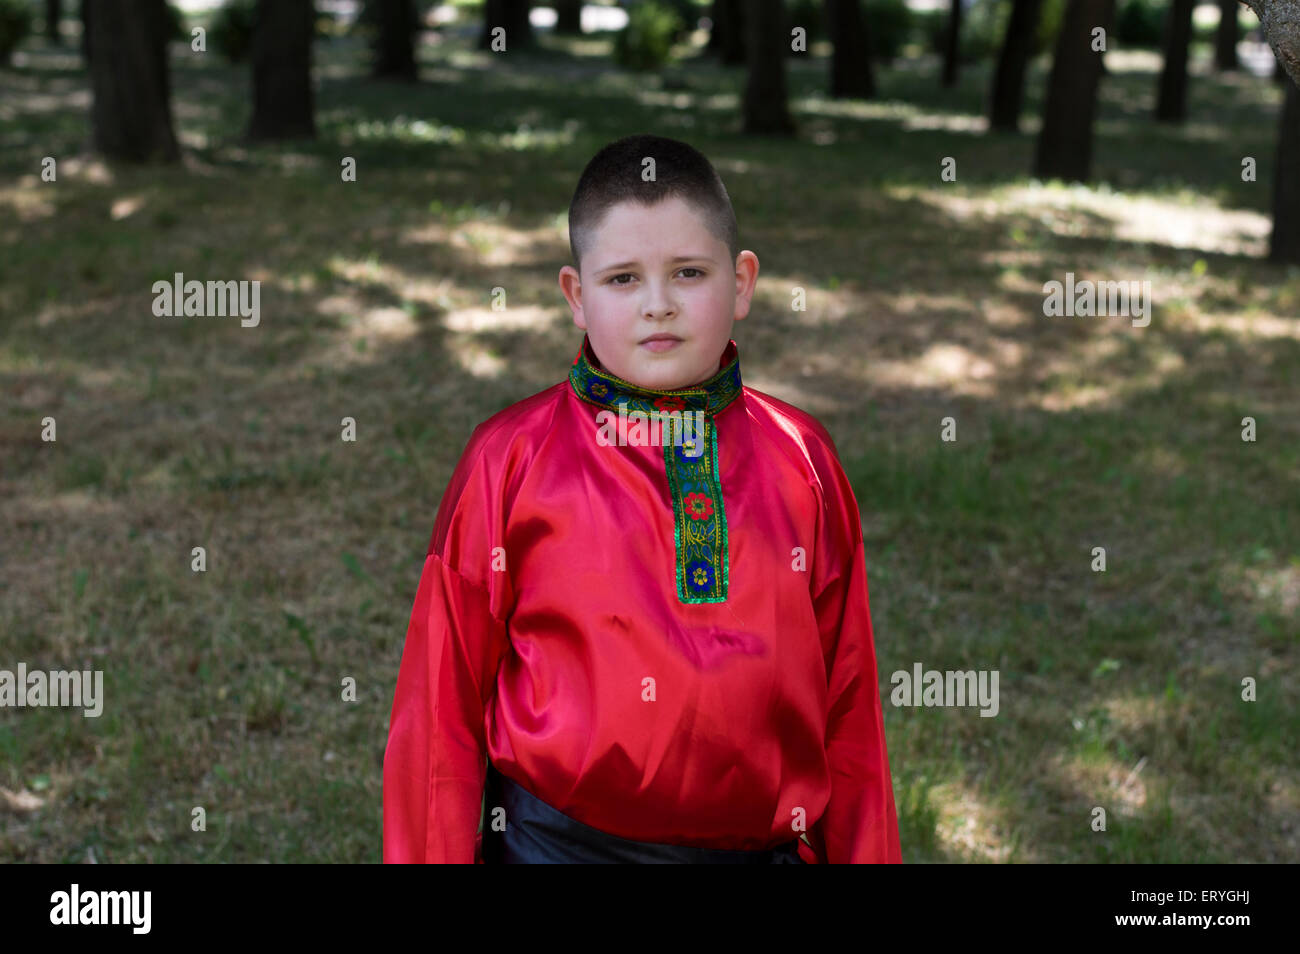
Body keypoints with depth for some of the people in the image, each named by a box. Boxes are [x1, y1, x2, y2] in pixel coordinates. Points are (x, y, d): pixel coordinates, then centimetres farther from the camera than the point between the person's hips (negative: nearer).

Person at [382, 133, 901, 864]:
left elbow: (848, 705, 6)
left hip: (757, 845, 2)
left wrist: (863, 851, 6)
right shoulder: (511, 460, -4)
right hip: (556, 837, -2)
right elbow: (444, 701, 0)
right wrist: (436, 852, -1)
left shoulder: (801, 460, 2)